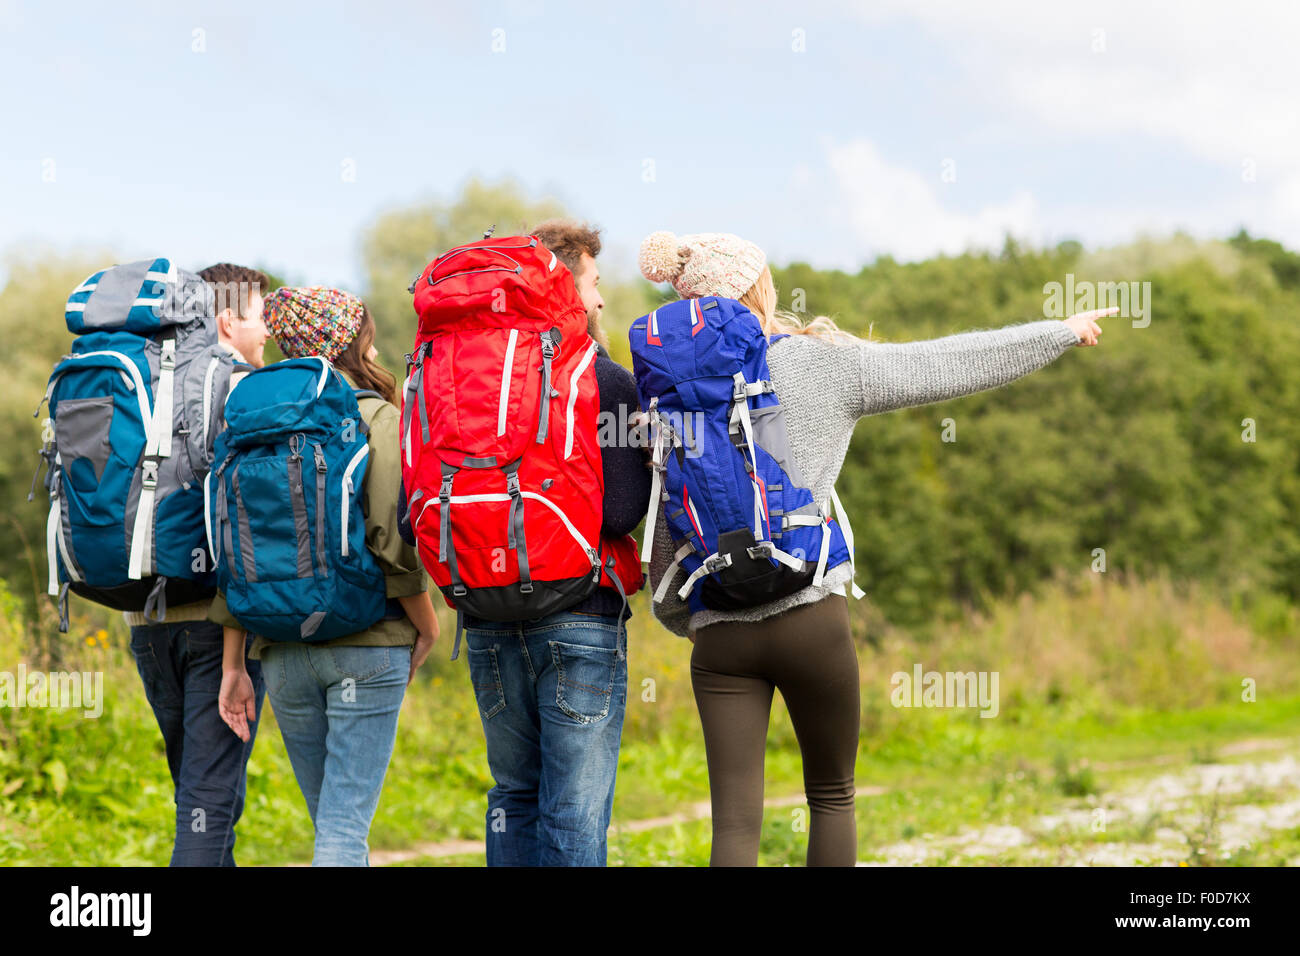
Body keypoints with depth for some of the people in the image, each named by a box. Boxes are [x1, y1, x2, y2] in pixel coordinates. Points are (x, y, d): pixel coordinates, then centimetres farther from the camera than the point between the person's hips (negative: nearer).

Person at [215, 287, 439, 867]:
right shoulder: (378, 420, -4)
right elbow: (392, 541, -14)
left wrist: (233, 665, 8)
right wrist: (427, 625, 2)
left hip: (281, 649, 5)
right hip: (367, 644, -5)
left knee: (332, 820, 17)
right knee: (346, 826, -4)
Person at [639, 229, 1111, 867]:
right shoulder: (819, 363, -3)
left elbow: (667, 527, 8)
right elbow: (949, 365, 3)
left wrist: (679, 620, 25)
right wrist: (1063, 331, 15)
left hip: (719, 633, 3)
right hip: (811, 616, -2)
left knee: (735, 821, 1)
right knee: (831, 796, 17)